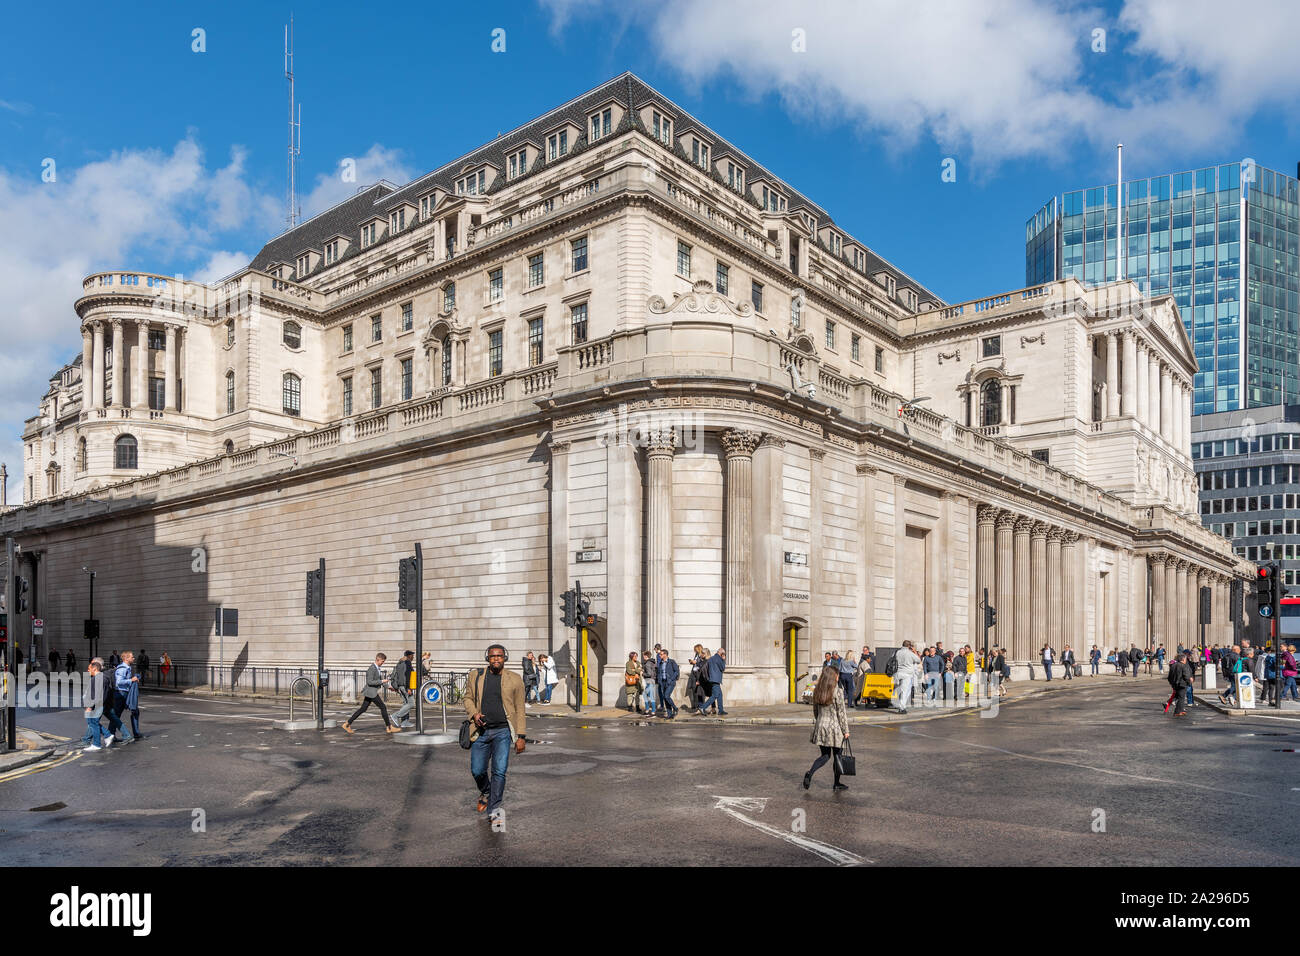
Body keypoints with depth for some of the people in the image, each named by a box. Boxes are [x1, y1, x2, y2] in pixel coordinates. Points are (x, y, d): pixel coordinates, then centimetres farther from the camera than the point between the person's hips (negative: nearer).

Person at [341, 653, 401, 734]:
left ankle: (347, 724, 18)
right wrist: (381, 681, -20)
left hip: (373, 692, 10)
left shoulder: (378, 668, 11)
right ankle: (389, 727, 1)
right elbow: (370, 682, -22)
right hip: (371, 692, -10)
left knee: (363, 709, 13)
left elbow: (378, 680, 22)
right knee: (383, 707, -5)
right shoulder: (372, 668, -19)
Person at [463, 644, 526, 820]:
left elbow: (520, 710, 4)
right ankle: (485, 793, 37)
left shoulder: (515, 679, 2)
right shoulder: (475, 676, 6)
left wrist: (520, 736, 0)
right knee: (477, 771, 5)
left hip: (502, 731, -2)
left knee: (499, 771, -9)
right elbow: (468, 698, 15)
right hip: (481, 731, 2)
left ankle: (494, 809, 3)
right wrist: (474, 713, -6)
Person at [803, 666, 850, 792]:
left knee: (825, 755, 14)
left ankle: (810, 772, -9)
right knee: (837, 756, 11)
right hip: (835, 727, -5)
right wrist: (846, 730, -4)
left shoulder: (817, 691, 4)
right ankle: (836, 784, 20)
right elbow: (841, 712, -10)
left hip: (820, 726, 5)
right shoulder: (837, 691, -13)